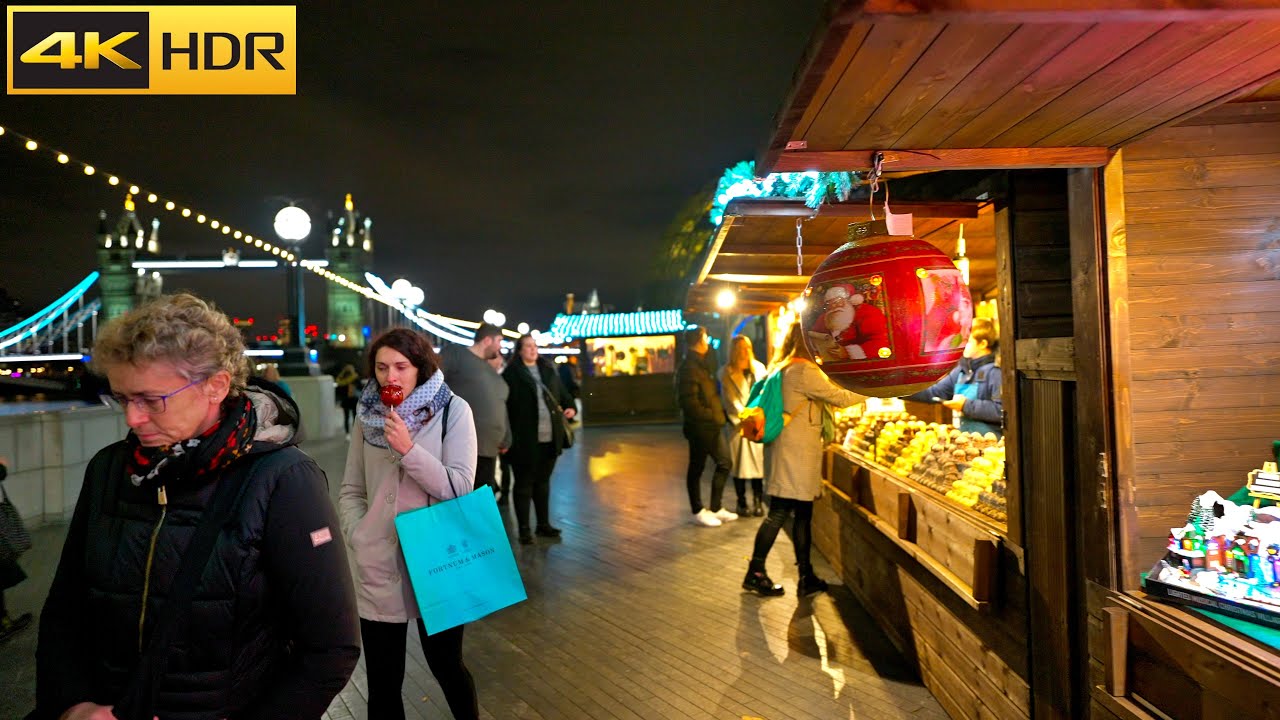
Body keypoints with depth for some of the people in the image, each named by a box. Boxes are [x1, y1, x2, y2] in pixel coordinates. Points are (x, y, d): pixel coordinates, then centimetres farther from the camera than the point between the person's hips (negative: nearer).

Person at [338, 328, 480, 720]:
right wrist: (359, 538, -5)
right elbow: (350, 491, 9)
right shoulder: (369, 416, 4)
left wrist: (408, 449, -21)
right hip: (379, 568, 3)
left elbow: (459, 488, -13)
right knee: (382, 682, 12)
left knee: (446, 665, 17)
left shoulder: (453, 410, -7)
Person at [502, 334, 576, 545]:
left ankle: (543, 524, 29)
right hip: (524, 440, -6)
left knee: (543, 481, 17)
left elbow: (563, 394, 18)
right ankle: (524, 530, 15)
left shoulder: (548, 370, 12)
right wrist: (509, 436, -19)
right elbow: (506, 404, -13)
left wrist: (570, 407, -2)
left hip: (550, 438, 6)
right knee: (524, 484, 6)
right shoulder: (511, 373, -8)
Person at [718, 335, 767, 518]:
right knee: (739, 462, 1)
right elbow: (731, 400, -5)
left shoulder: (758, 368, 11)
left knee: (758, 460, -2)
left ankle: (758, 501, 6)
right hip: (736, 422, -2)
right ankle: (741, 502, 10)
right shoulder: (726, 372, 0)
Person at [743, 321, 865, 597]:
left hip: (788, 449, 10)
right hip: (796, 452, -10)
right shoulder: (803, 371, -14)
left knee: (802, 514, 12)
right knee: (778, 513, -4)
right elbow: (838, 397, -11)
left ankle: (807, 577, 19)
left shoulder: (782, 369, 16)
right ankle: (755, 573, 3)